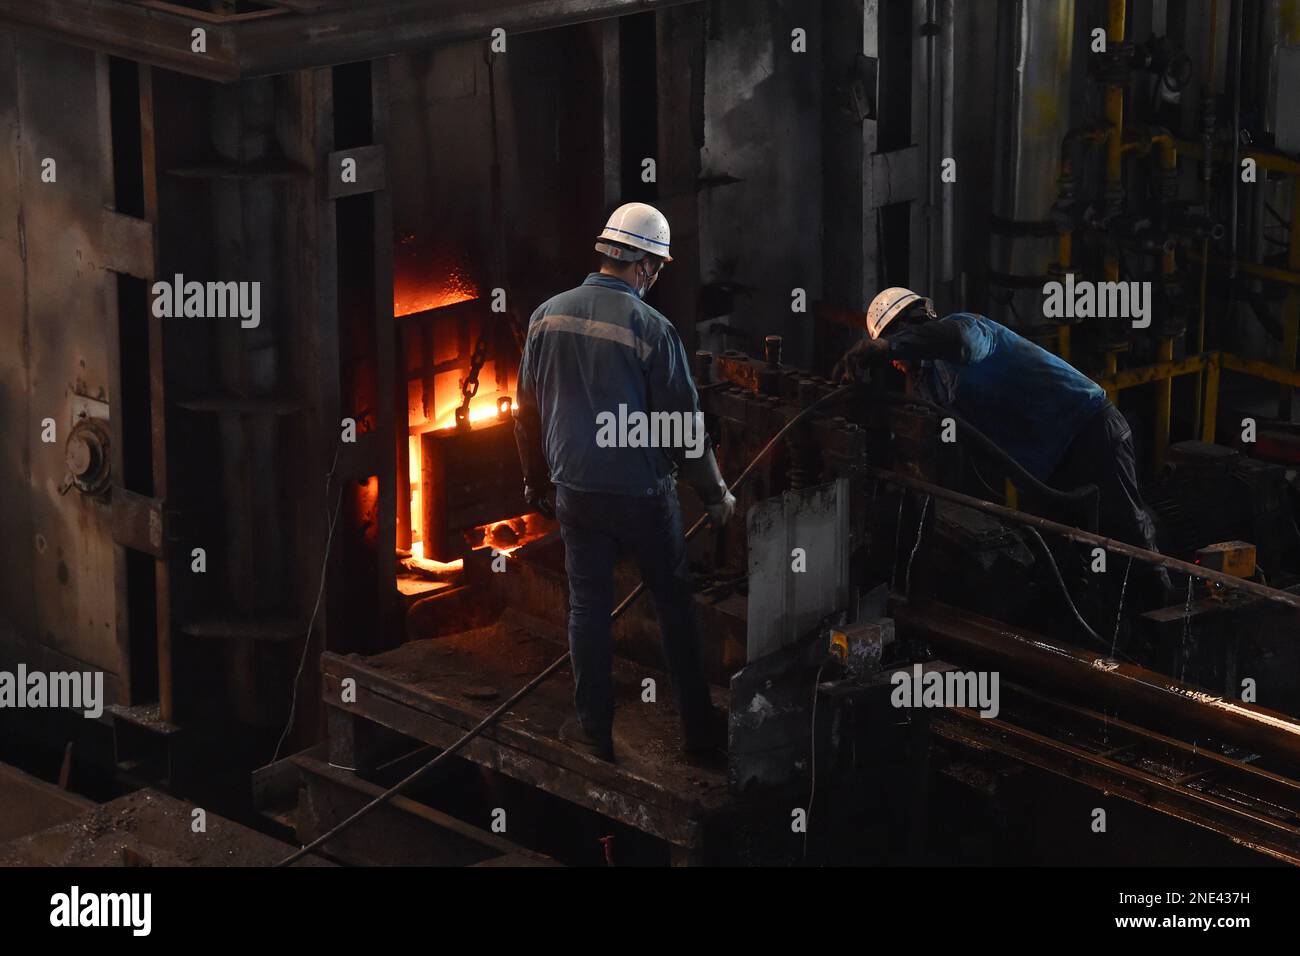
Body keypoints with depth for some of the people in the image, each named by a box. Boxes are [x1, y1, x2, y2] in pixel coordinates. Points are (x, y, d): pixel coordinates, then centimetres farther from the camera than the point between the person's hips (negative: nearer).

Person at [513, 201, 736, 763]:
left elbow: (528, 411, 7)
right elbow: (685, 425, -11)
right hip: (642, 493, -3)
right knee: (674, 602, 11)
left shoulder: (547, 316, -2)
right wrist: (715, 495, 1)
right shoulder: (651, 328, -16)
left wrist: (537, 481, 20)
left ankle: (594, 731, 16)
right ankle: (697, 726, 18)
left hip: (576, 490, 3)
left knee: (588, 605, 12)